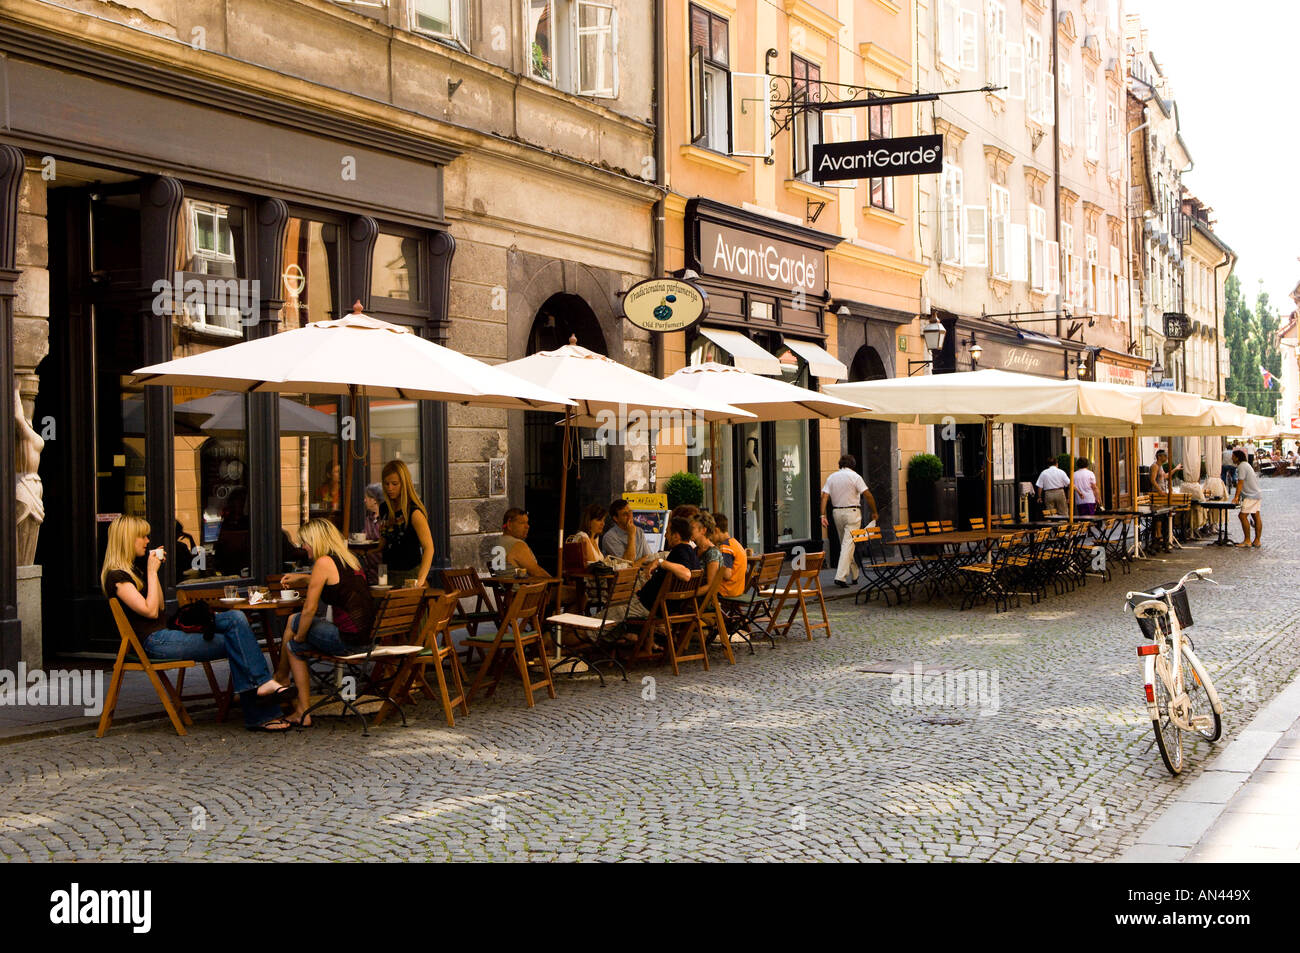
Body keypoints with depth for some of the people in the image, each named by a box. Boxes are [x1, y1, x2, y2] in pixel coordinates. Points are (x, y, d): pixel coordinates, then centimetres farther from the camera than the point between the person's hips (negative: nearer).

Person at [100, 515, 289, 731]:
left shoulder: (131, 570, 21)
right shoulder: (116, 576, -10)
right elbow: (150, 611, -17)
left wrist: (154, 569, 14)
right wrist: (152, 572, -11)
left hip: (166, 634, 10)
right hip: (154, 642, -10)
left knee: (235, 619, -7)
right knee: (233, 644, -17)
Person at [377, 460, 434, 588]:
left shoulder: (414, 512, -13)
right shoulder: (384, 509, 9)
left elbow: (428, 548, -22)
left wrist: (420, 579, -33)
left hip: (410, 574, -6)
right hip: (388, 573, 6)